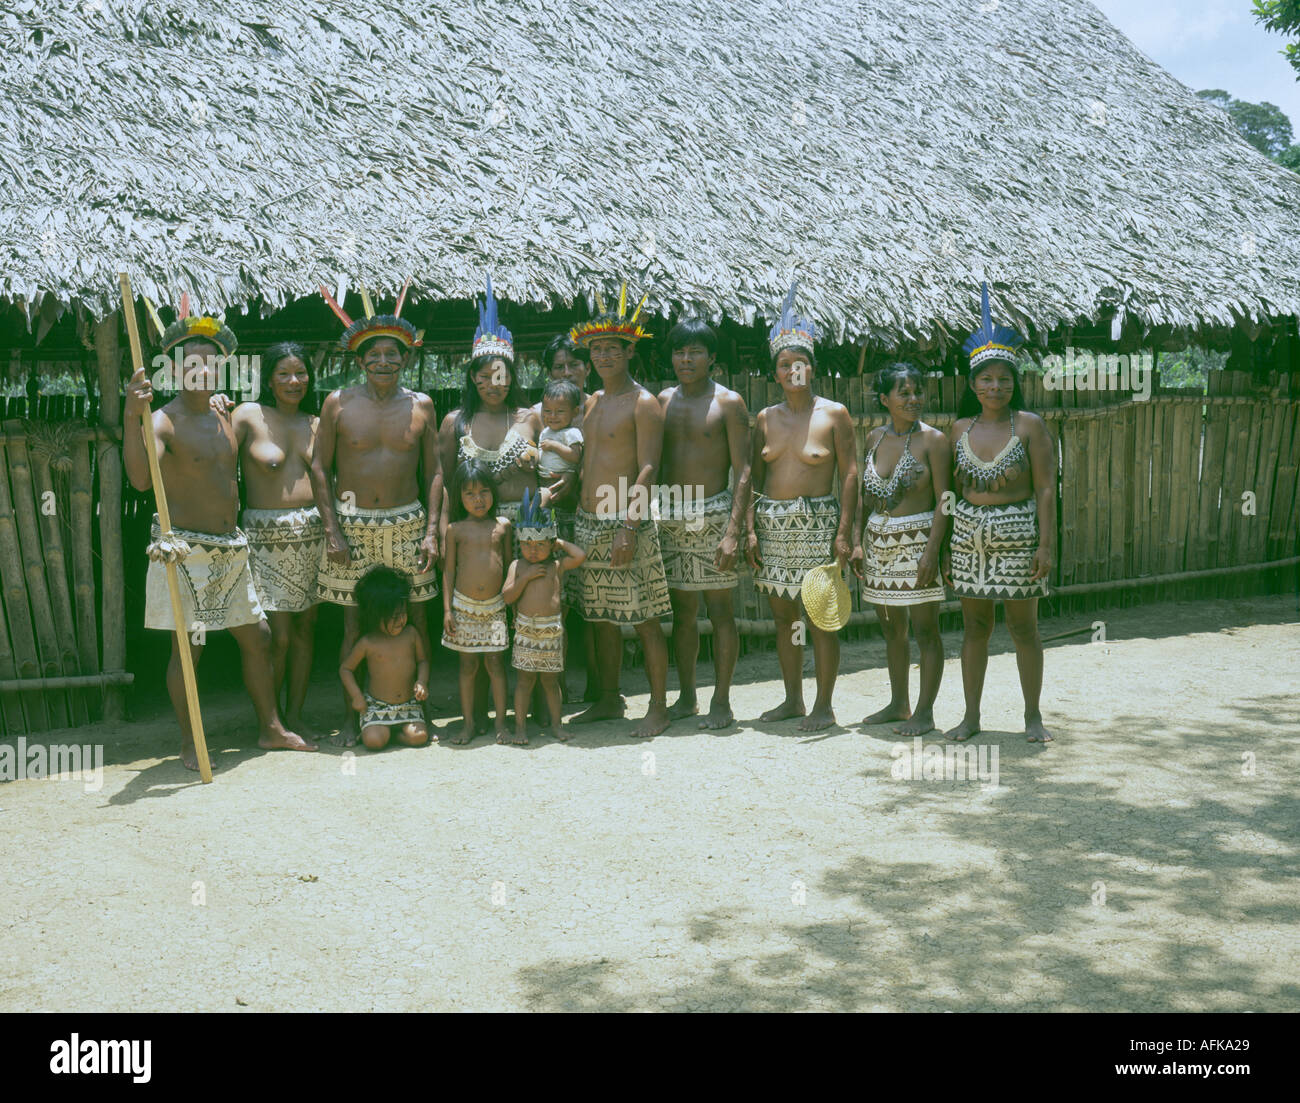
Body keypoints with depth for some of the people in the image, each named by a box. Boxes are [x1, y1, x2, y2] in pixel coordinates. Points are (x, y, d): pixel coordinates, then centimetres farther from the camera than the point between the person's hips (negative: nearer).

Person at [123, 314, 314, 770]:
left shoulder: (225, 420, 12)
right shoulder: (163, 421, -12)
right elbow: (140, 477, -31)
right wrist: (132, 417, -40)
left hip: (230, 550, 8)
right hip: (185, 551, -7)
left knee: (257, 635, 13)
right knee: (187, 647, -2)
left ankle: (271, 728, 26)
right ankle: (189, 744, 11)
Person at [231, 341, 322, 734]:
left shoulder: (315, 424, 13)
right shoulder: (248, 415, -2)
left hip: (314, 532, 5)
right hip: (267, 535, -5)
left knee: (305, 627, 8)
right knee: (278, 634, -6)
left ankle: (294, 715, 19)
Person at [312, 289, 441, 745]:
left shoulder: (421, 405, 6)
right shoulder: (338, 403, 1)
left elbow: (433, 471, 8)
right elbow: (320, 467, 2)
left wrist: (431, 531, -1)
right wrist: (332, 531, -6)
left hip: (407, 523, 1)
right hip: (352, 524, -1)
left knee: (414, 620, 3)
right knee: (354, 623, 2)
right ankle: (351, 715, 12)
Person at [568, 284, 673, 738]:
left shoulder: (643, 404, -8)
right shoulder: (592, 402, 16)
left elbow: (647, 469, -15)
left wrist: (629, 527, -22)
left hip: (625, 524, -8)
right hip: (587, 522, 8)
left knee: (645, 619, -2)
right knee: (601, 616, 14)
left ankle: (658, 707, 7)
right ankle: (609, 700, 25)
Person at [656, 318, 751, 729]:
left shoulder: (728, 402, -3)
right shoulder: (664, 400, 11)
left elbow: (742, 471, -7)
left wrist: (734, 531, -16)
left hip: (713, 513, -4)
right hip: (670, 516, 5)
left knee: (719, 609, -1)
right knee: (682, 610, 10)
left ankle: (721, 702, 6)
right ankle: (686, 697, 20)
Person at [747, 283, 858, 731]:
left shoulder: (833, 414, -2)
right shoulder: (765, 418, 9)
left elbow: (849, 474, -4)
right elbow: (754, 477, 10)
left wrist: (845, 531, -12)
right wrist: (751, 529, 1)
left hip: (817, 523, -4)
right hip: (772, 523, 4)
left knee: (820, 615, -2)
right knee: (783, 615, 10)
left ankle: (824, 705, 8)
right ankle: (793, 698, 22)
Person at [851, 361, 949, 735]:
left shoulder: (932, 439, -7)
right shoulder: (874, 438, 8)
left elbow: (944, 501, -10)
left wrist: (932, 551, -18)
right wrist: (858, 542, 5)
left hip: (918, 539, -6)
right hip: (878, 540, 6)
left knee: (925, 629, 0)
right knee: (891, 627, 14)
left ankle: (925, 711, 8)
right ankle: (899, 703, 27)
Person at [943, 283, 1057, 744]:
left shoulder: (1030, 425, -3)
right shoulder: (960, 429, 7)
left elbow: (1045, 488, -6)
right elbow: (953, 490, 10)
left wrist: (1046, 543, -13)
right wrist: (946, 547, 7)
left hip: (1017, 533, -3)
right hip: (969, 534, 3)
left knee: (1023, 627, 3)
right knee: (974, 626, 9)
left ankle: (1033, 715, 16)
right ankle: (971, 715, 17)